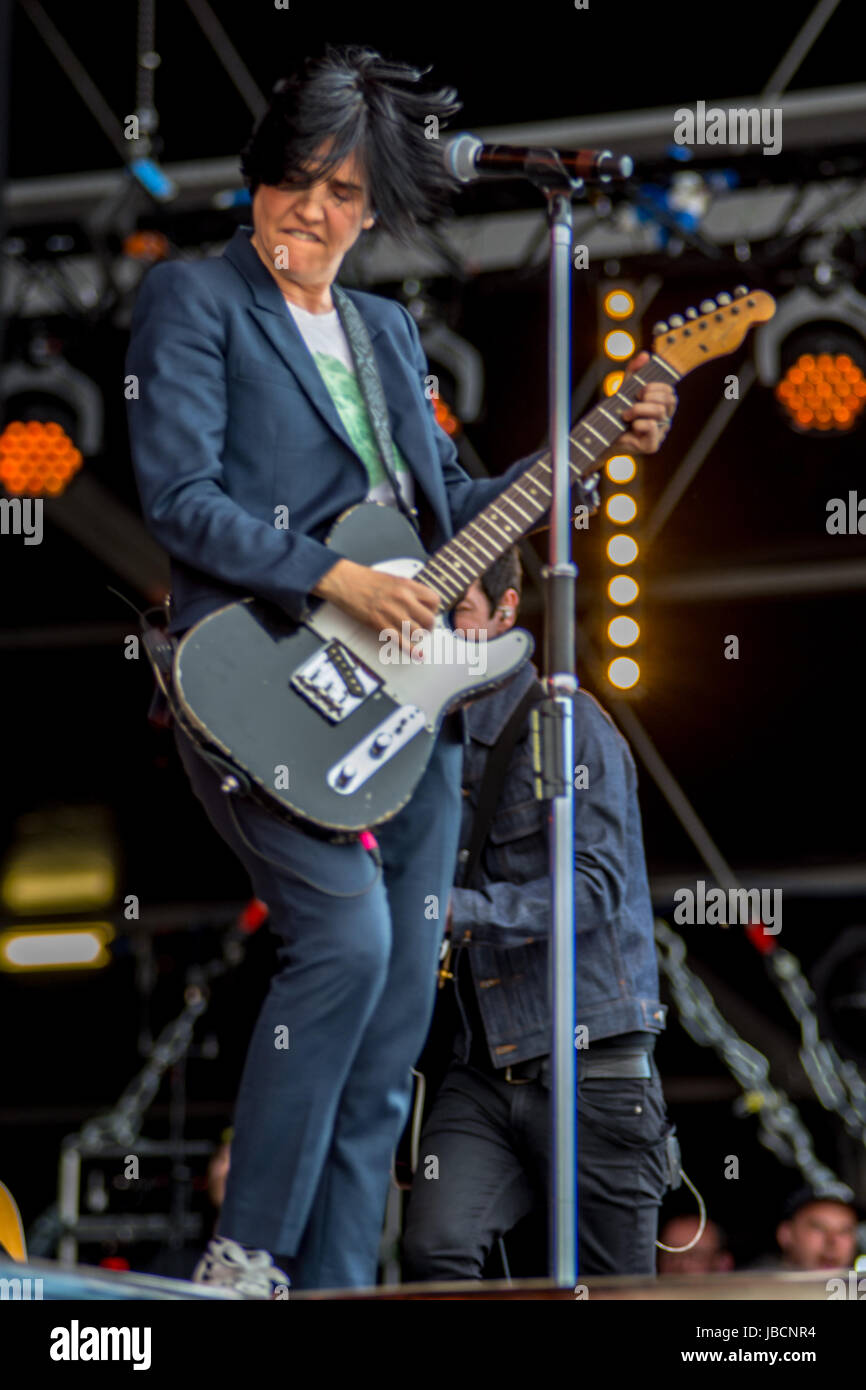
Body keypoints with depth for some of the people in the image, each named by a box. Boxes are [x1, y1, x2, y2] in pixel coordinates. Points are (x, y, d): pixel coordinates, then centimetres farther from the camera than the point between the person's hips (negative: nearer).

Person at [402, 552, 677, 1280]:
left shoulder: (568, 725, -5)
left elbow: (594, 884, -17)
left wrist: (461, 909, -29)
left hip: (591, 1065, -5)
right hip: (483, 1071, 5)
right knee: (434, 1252, -18)